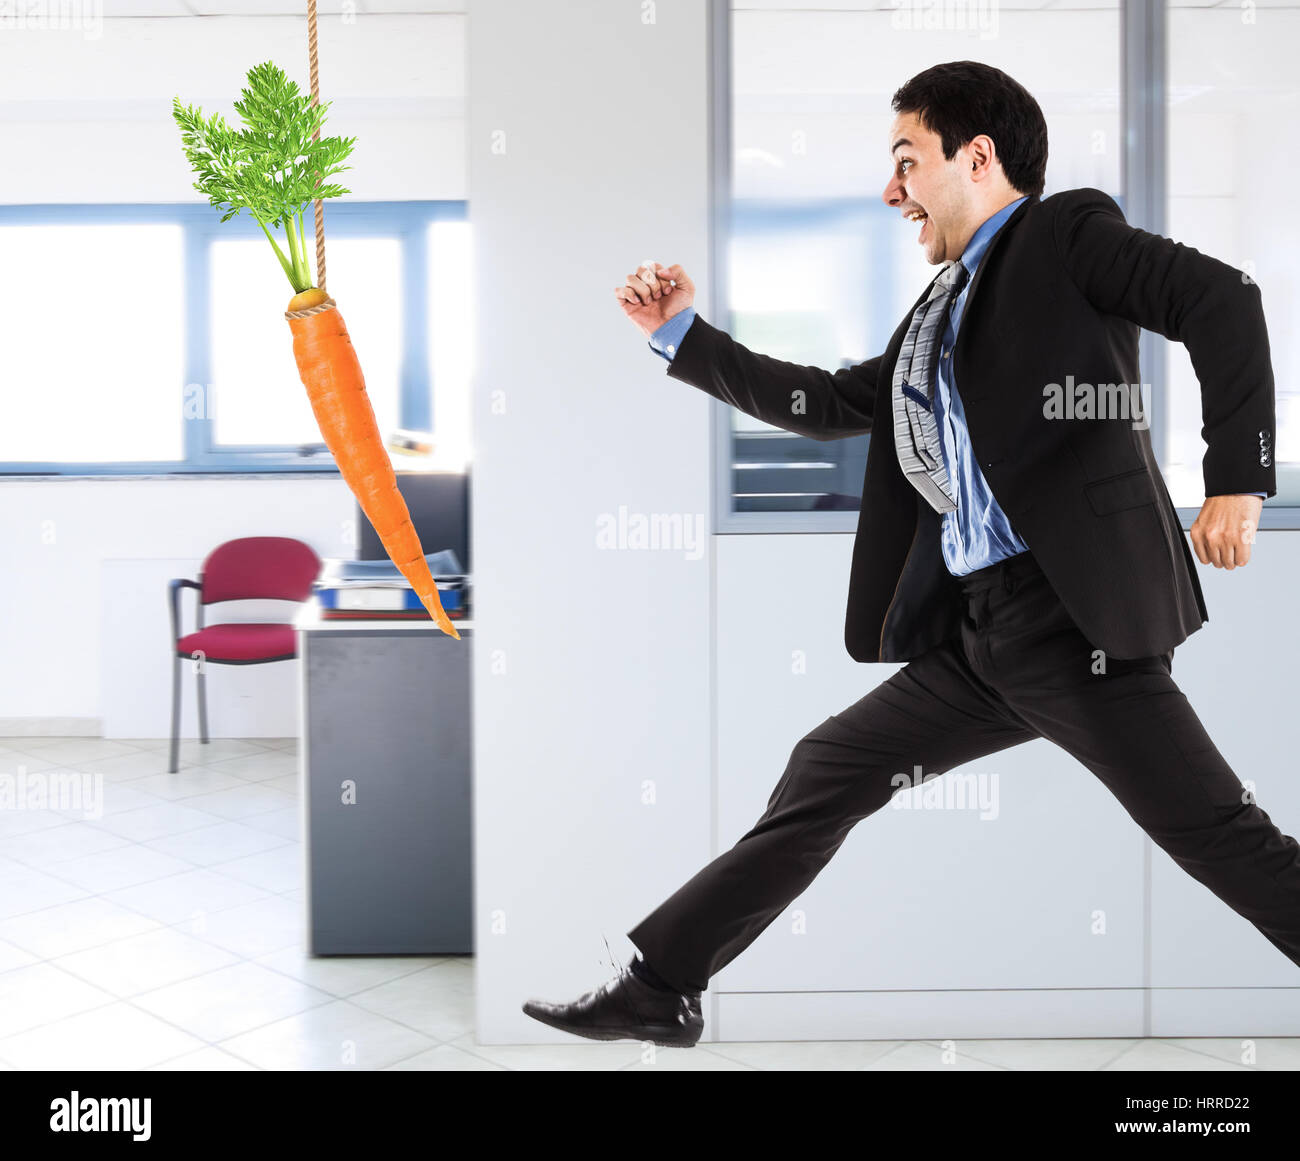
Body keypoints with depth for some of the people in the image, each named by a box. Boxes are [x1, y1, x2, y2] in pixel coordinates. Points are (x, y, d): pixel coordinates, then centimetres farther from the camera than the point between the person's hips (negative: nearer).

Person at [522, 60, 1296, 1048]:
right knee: (823, 774, 8)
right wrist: (682, 335, 24)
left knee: (1220, 836, -5)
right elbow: (824, 404, 26)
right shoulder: (941, 311, 23)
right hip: (976, 634, 8)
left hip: (1077, 615, -8)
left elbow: (1220, 299, -11)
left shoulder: (1067, 231, 0)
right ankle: (659, 987, 17)